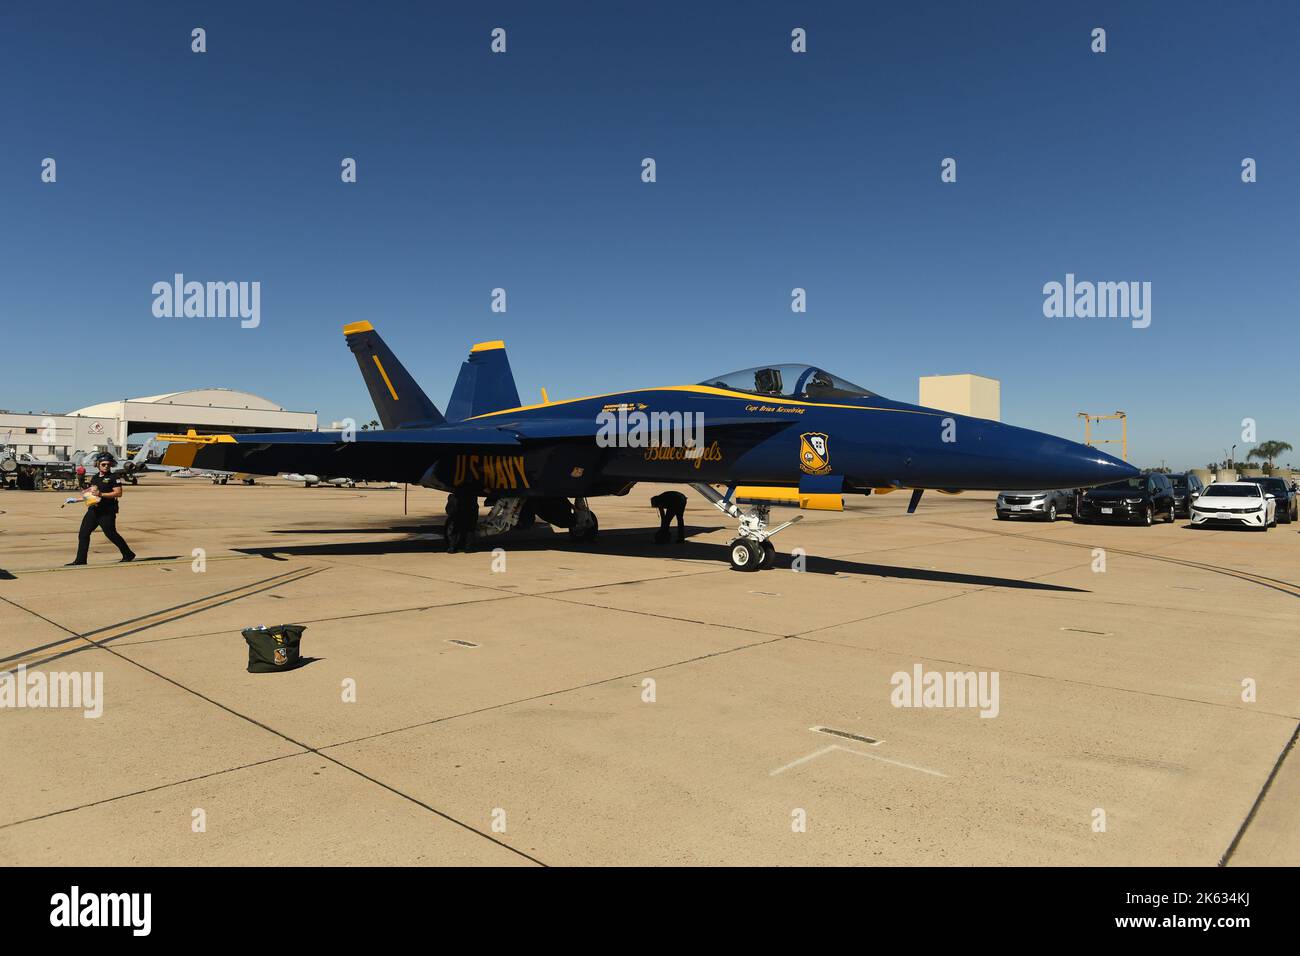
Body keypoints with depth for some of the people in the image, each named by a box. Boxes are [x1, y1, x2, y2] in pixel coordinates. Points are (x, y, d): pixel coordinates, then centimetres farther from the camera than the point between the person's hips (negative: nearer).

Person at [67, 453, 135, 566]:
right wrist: (87, 494, 4)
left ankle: (128, 555, 13)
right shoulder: (94, 478, 15)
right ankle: (80, 560, 9)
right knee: (83, 533, 3)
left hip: (107, 511, -7)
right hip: (93, 510, 7)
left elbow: (118, 493, -14)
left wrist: (101, 494, -20)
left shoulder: (113, 477, -6)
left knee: (111, 534, -1)